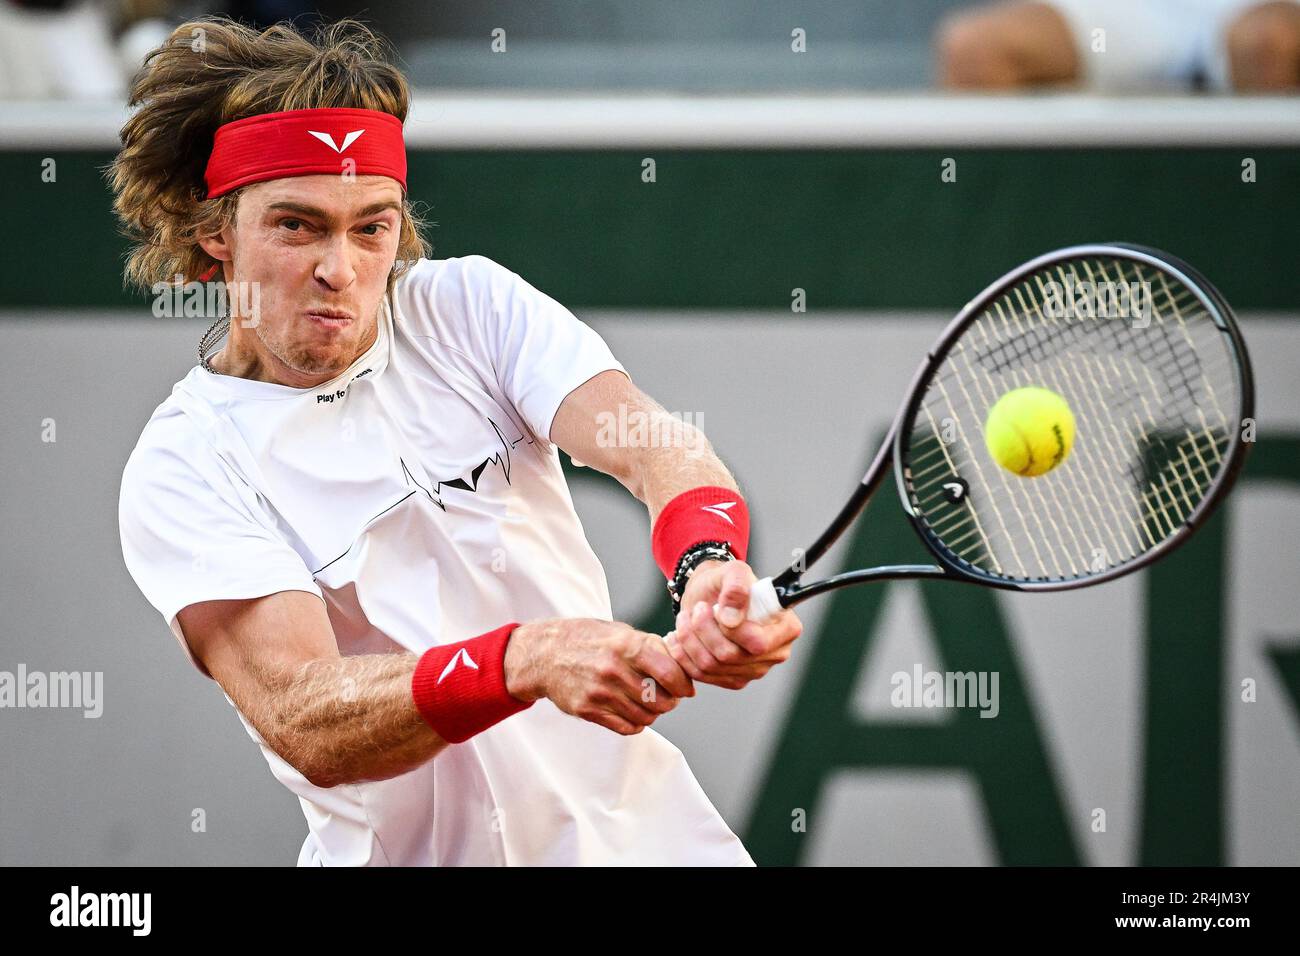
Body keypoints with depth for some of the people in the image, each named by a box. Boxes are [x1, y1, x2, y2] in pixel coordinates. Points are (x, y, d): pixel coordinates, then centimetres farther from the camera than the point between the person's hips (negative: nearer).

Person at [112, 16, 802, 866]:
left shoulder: (469, 304, 0)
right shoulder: (180, 470, -11)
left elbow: (656, 446, -16)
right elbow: (301, 723, -25)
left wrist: (710, 567, -40)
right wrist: (528, 660, -42)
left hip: (637, 819, 1)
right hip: (410, 853, -1)